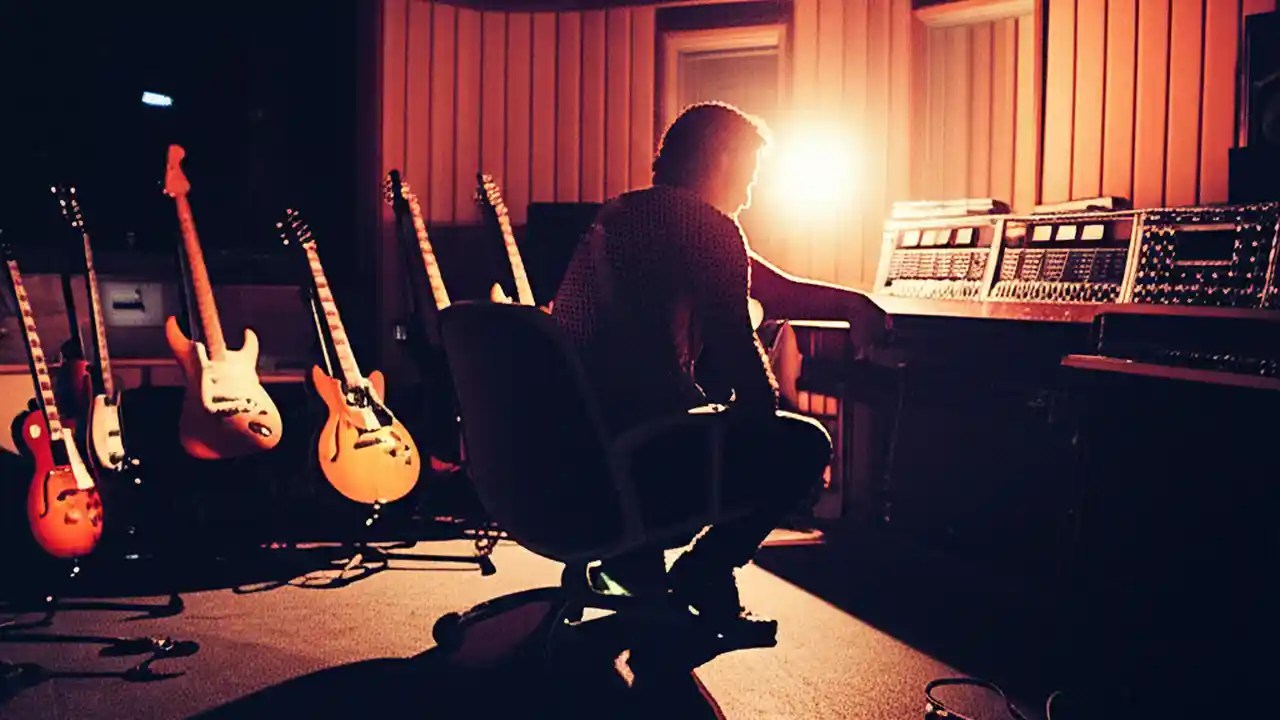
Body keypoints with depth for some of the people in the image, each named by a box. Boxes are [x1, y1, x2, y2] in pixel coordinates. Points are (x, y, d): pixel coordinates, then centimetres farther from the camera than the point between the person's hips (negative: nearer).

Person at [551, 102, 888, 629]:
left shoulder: (621, 214, 19)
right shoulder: (706, 224, -10)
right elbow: (735, 345, -12)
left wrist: (853, 303, 24)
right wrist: (765, 410, 8)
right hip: (628, 455, -9)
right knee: (805, 445, 11)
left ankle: (630, 548, 27)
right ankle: (697, 578, 11)